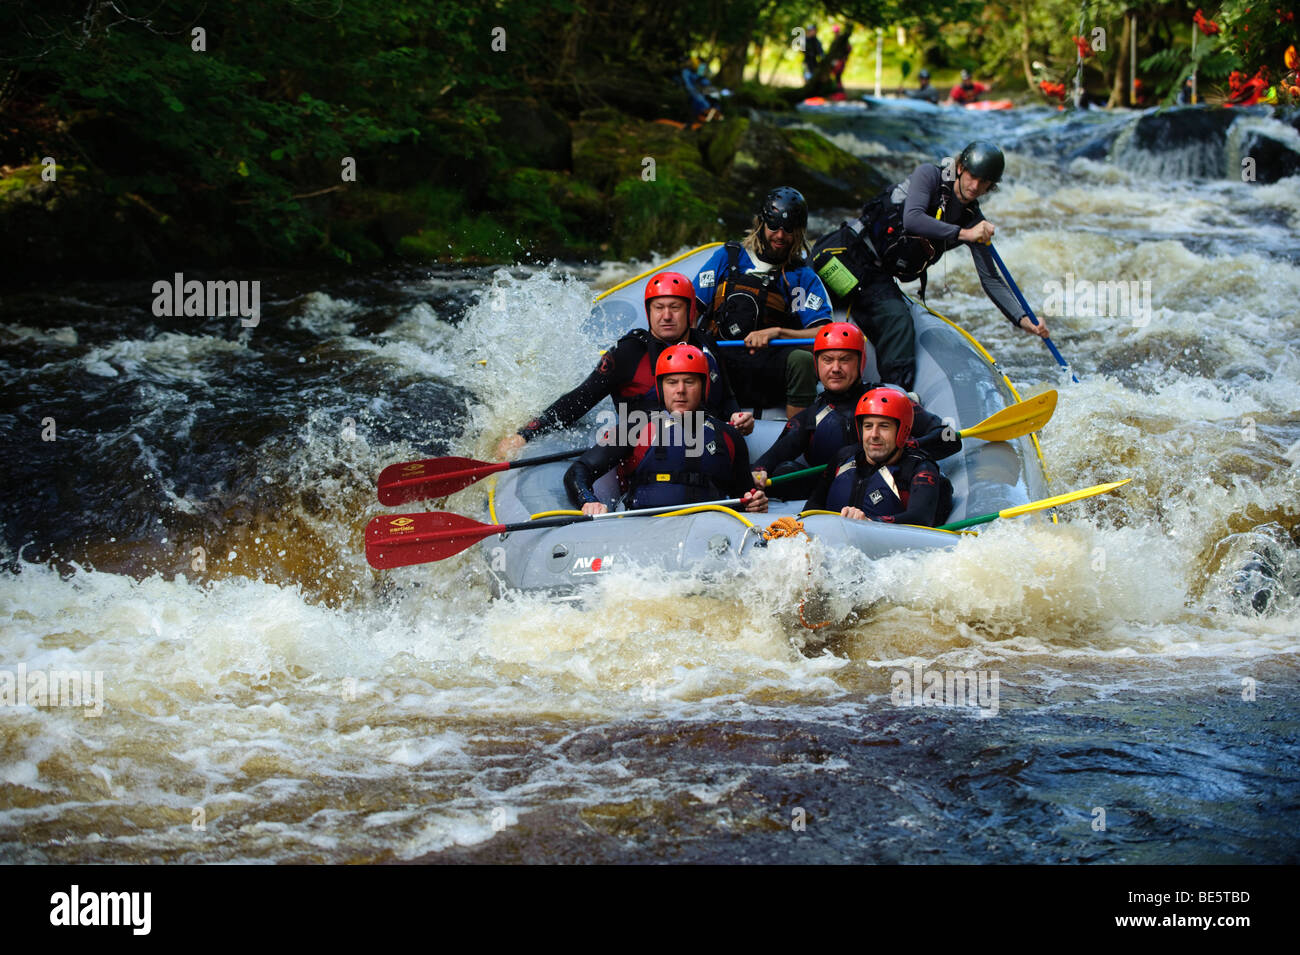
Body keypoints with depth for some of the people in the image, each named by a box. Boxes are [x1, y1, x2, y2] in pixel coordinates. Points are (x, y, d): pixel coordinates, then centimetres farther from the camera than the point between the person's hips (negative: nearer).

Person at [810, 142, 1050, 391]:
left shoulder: (974, 221, 5)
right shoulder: (930, 175, -9)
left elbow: (991, 279, 5)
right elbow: (912, 220, -26)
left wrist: (1022, 319, -7)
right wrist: (962, 233, -29)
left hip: (877, 275, 8)